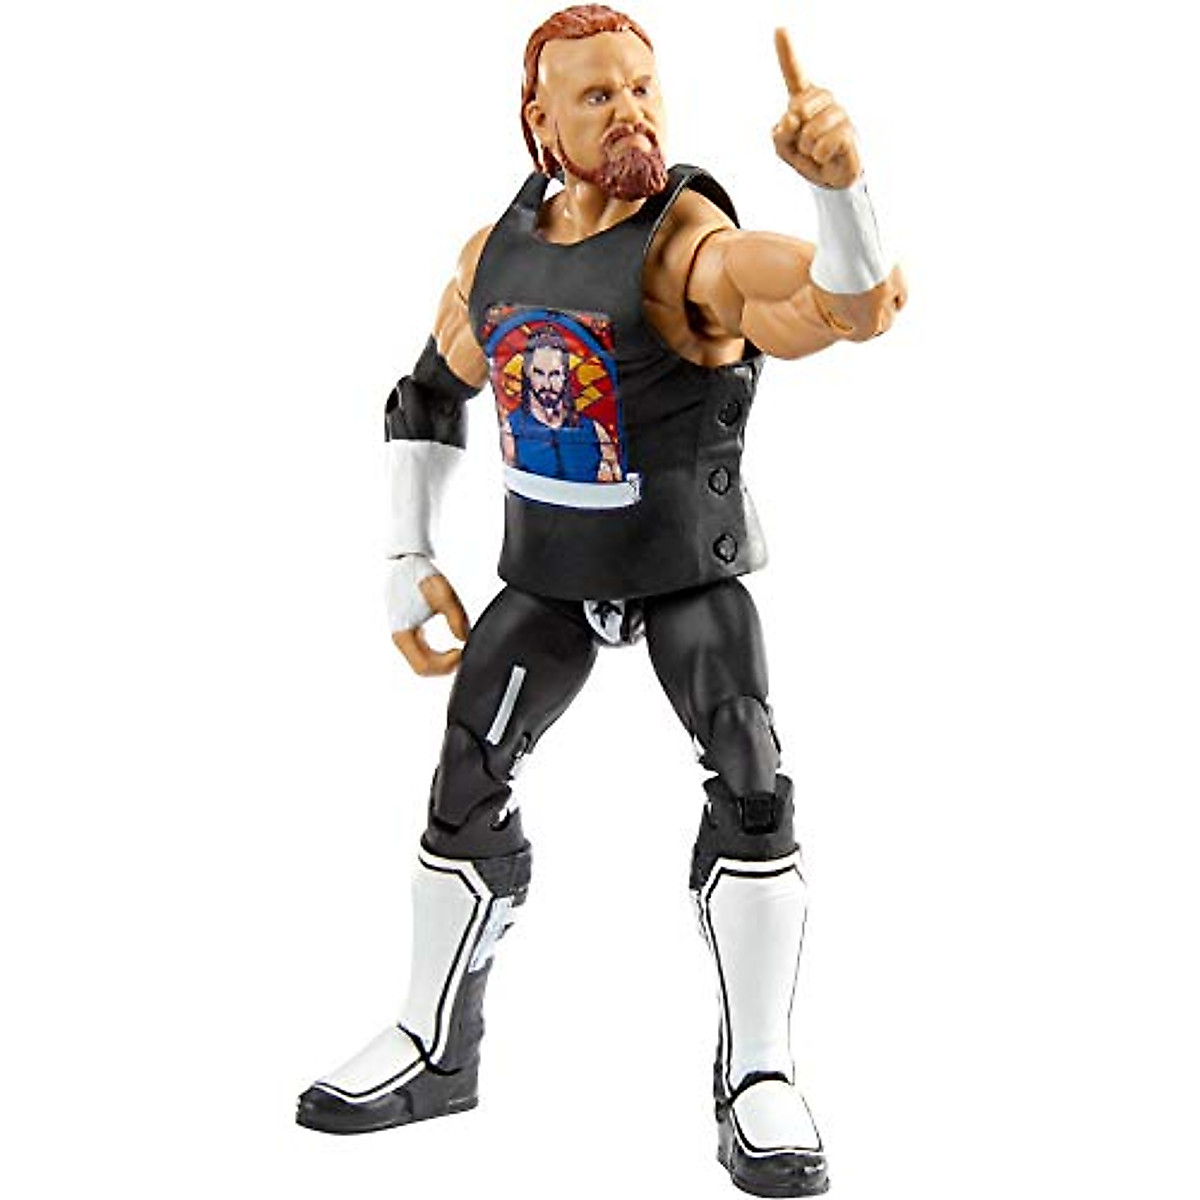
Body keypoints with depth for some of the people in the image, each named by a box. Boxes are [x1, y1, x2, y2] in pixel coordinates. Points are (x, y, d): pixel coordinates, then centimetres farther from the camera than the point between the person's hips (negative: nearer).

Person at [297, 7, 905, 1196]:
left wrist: (839, 180, -61)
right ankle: (434, 1051, 22)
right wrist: (407, 563, 3)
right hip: (548, 572, 5)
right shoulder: (494, 254, -5)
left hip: (690, 571, -5)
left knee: (750, 789, -21)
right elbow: (428, 399, 10)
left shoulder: (698, 245, -23)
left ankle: (756, 1088, -10)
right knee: (465, 793, 4)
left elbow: (862, 305, -42)